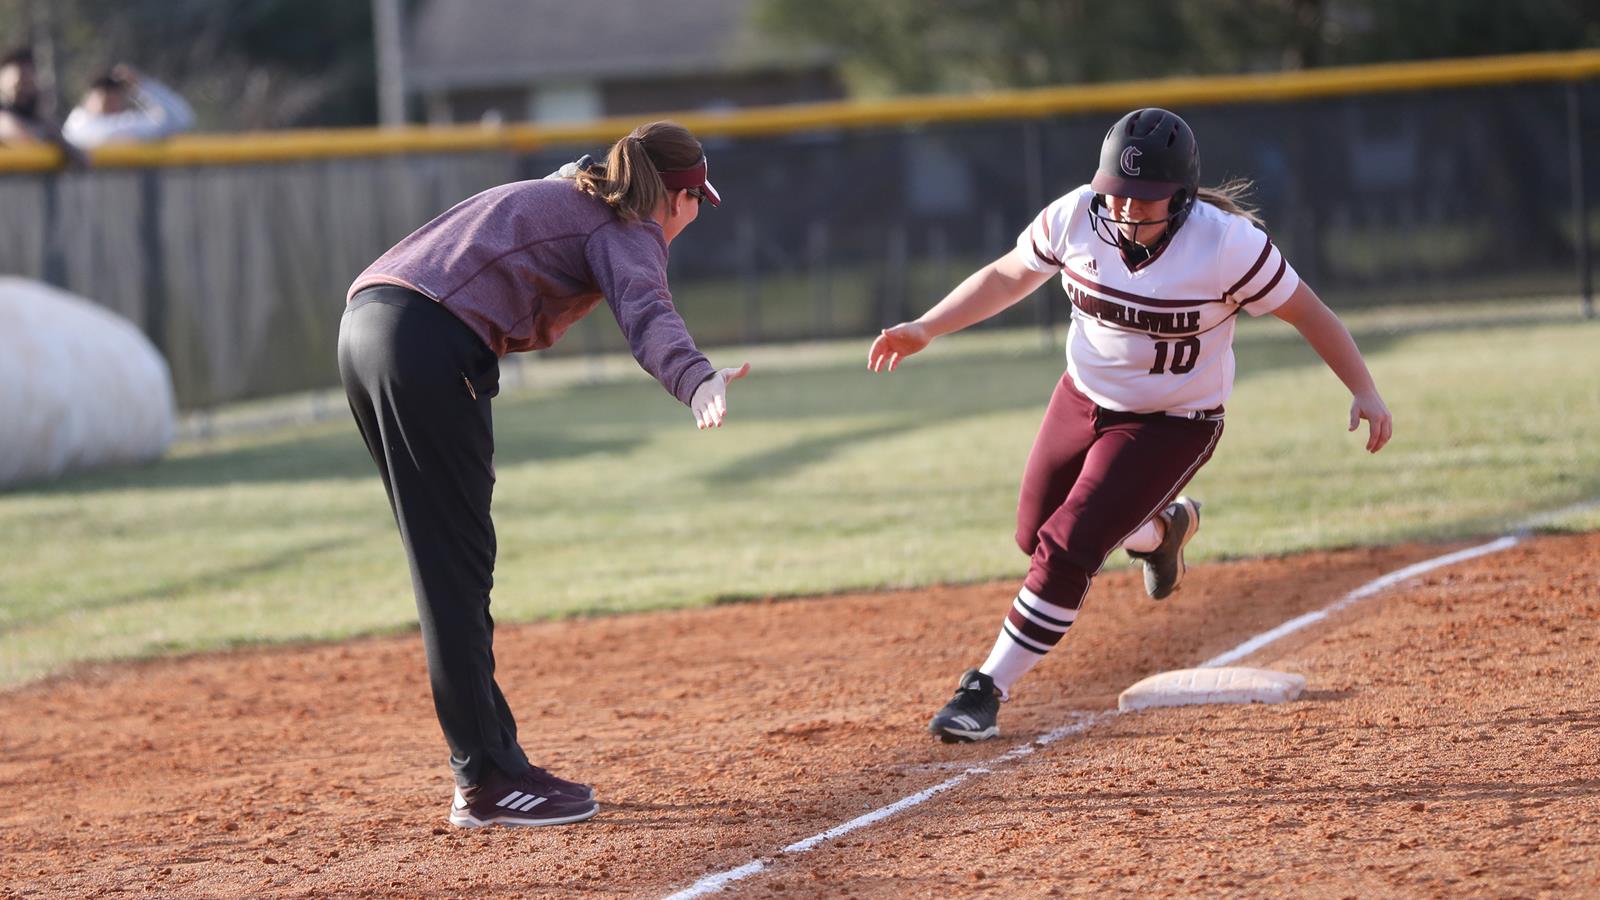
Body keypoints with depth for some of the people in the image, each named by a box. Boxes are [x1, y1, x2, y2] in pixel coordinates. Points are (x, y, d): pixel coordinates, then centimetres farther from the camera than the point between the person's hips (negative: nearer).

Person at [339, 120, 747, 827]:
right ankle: (487, 783, -5)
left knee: (451, 567, 14)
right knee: (456, 573, -7)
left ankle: (490, 763, 18)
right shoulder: (629, 229, 3)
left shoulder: (559, 194, 29)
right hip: (432, 345, -9)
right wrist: (697, 381, -36)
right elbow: (646, 312, -19)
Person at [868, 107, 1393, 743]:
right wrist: (924, 330, -7)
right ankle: (1161, 527, 46)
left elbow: (1305, 311, -16)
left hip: (1172, 425, -5)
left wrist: (1365, 392, -19)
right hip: (1083, 400, 5)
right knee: (1036, 539, 17)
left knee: (1066, 550, -16)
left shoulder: (1227, 243, -27)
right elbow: (1007, 276, 0)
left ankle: (987, 690, -4)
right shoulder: (1075, 218, -16)